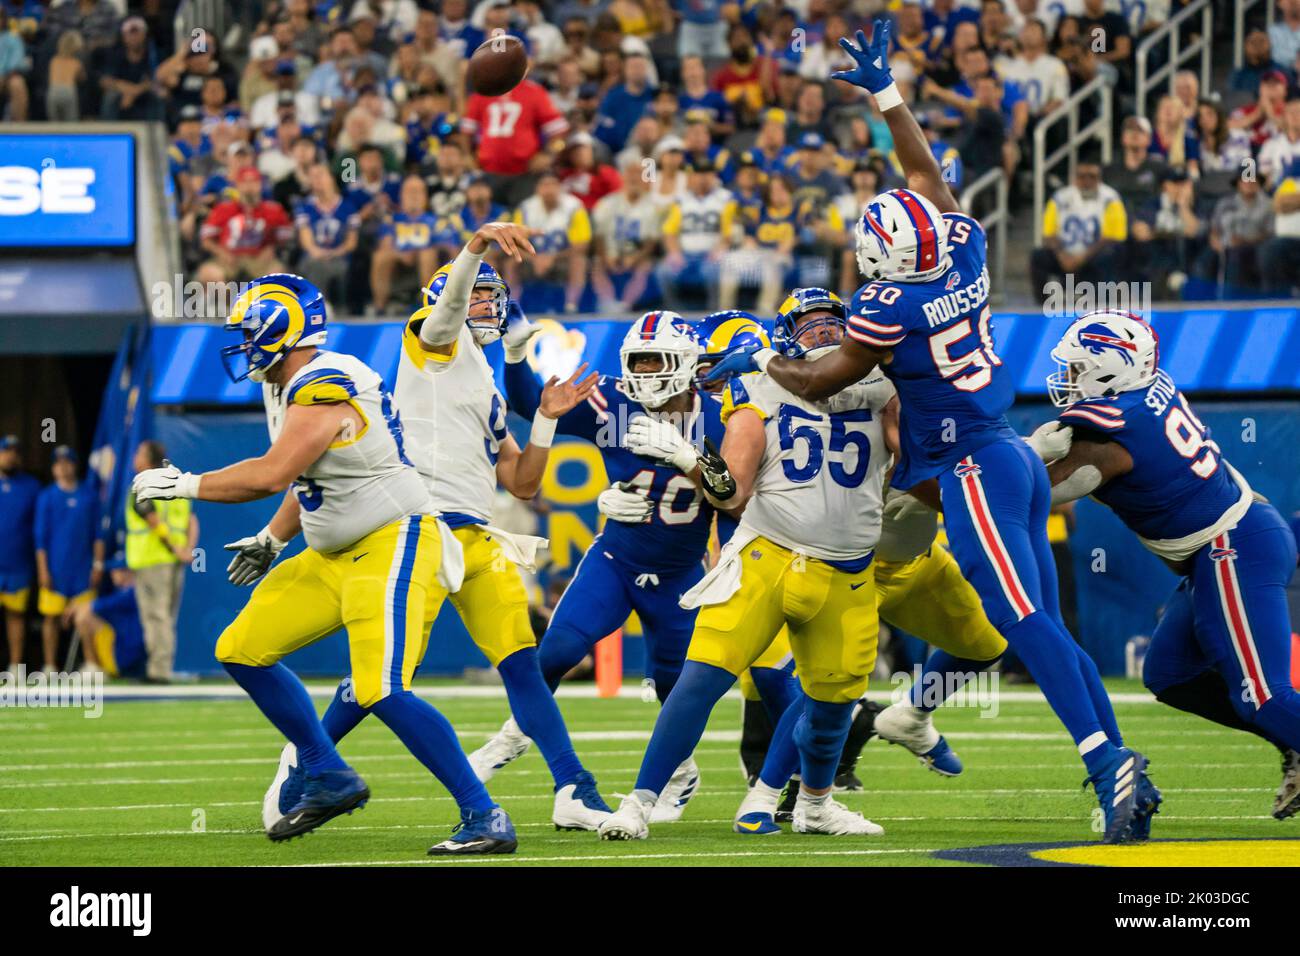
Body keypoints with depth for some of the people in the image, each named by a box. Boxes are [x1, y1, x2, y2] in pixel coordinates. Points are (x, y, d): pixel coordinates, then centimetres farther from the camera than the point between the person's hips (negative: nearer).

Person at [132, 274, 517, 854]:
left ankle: (485, 820, -15)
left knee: (383, 693, -22)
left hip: (392, 546, -11)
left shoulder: (323, 390, -21)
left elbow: (273, 475, -30)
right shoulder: (289, 387, 11)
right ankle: (328, 779, 19)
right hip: (337, 556, 11)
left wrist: (182, 484, -20)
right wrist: (271, 540, 19)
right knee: (242, 650, 11)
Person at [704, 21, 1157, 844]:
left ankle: (1108, 764, -26)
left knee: (1028, 624, -15)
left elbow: (823, 382, 1)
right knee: (1043, 625, 7)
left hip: (973, 471, -8)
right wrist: (885, 92, 29)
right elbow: (927, 172, 21)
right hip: (1018, 458, 8)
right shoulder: (965, 253, 3)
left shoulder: (892, 310, -14)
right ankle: (1127, 773, 2)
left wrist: (758, 360, 17)